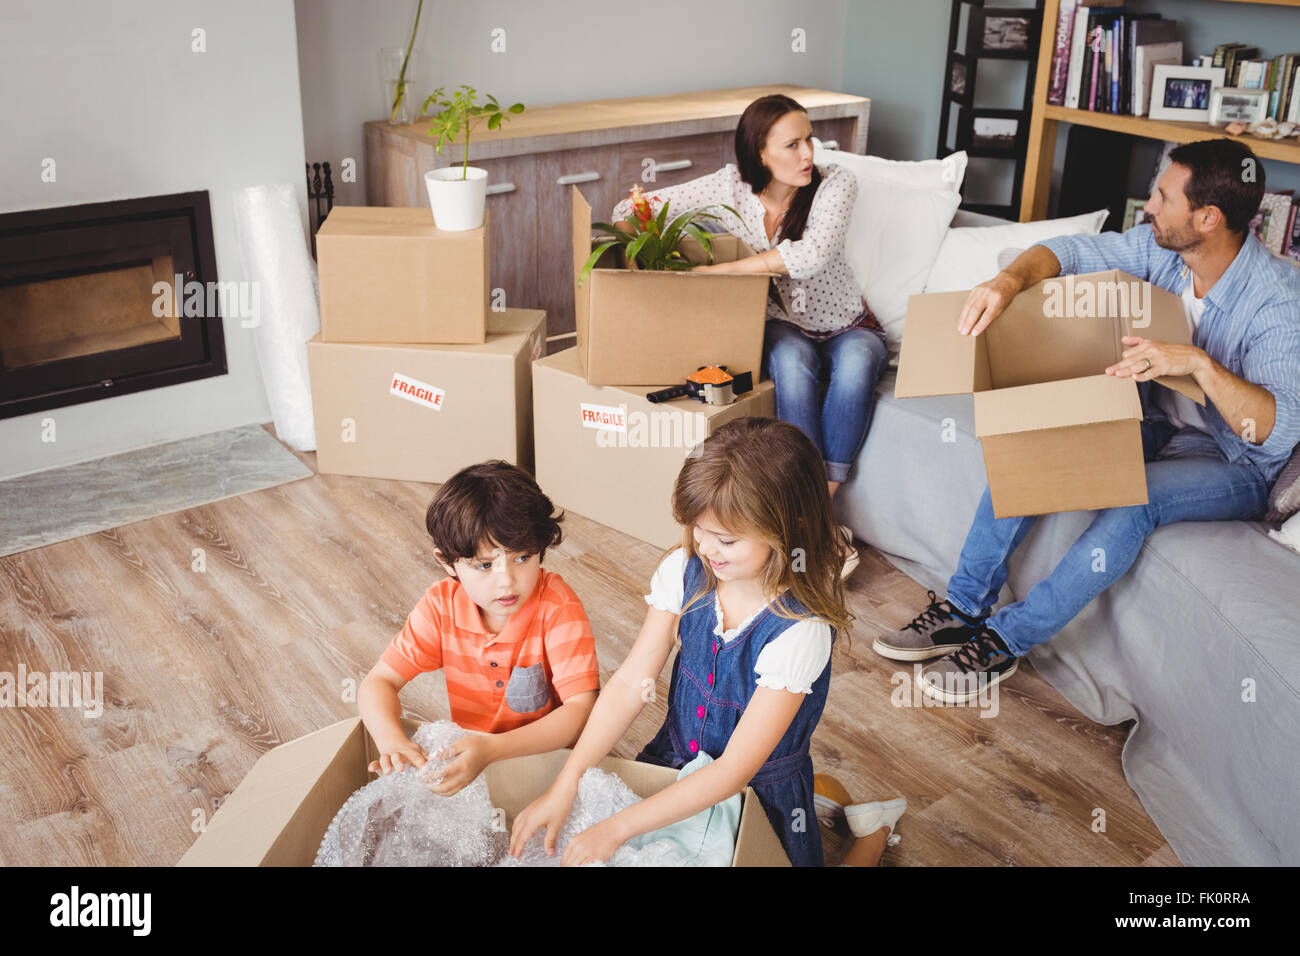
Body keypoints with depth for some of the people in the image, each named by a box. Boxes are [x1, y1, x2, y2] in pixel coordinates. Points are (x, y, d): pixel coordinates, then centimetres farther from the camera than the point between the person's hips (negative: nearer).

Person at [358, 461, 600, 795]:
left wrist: (492, 749, -40)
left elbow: (582, 709, -27)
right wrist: (391, 739, -30)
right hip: (468, 750, 4)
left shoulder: (558, 607, -22)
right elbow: (378, 682, -6)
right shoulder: (441, 605, -10)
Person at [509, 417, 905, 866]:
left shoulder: (800, 630, -32)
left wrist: (617, 828, -30)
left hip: (759, 792, -5)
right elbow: (629, 683, -14)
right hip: (674, 758, 5)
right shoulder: (684, 571, -15)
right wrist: (564, 787, -20)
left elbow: (734, 770, -30)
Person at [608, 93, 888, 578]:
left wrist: (716, 270, -36)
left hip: (845, 327, 0)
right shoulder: (732, 186, -9)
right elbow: (632, 211, -4)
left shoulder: (835, 184, -16)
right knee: (791, 359, -36)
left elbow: (811, 255, -36)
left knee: (855, 363, -37)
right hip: (782, 327, 1)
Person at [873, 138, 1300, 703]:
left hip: (1235, 464, -6)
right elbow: (1070, 251, -2)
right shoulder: (1159, 247, -7)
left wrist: (1200, 363, -47)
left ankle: (1004, 641, -22)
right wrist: (1010, 280, -24)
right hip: (1157, 424, 6)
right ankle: (962, 610, -11)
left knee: (1131, 499, -36)